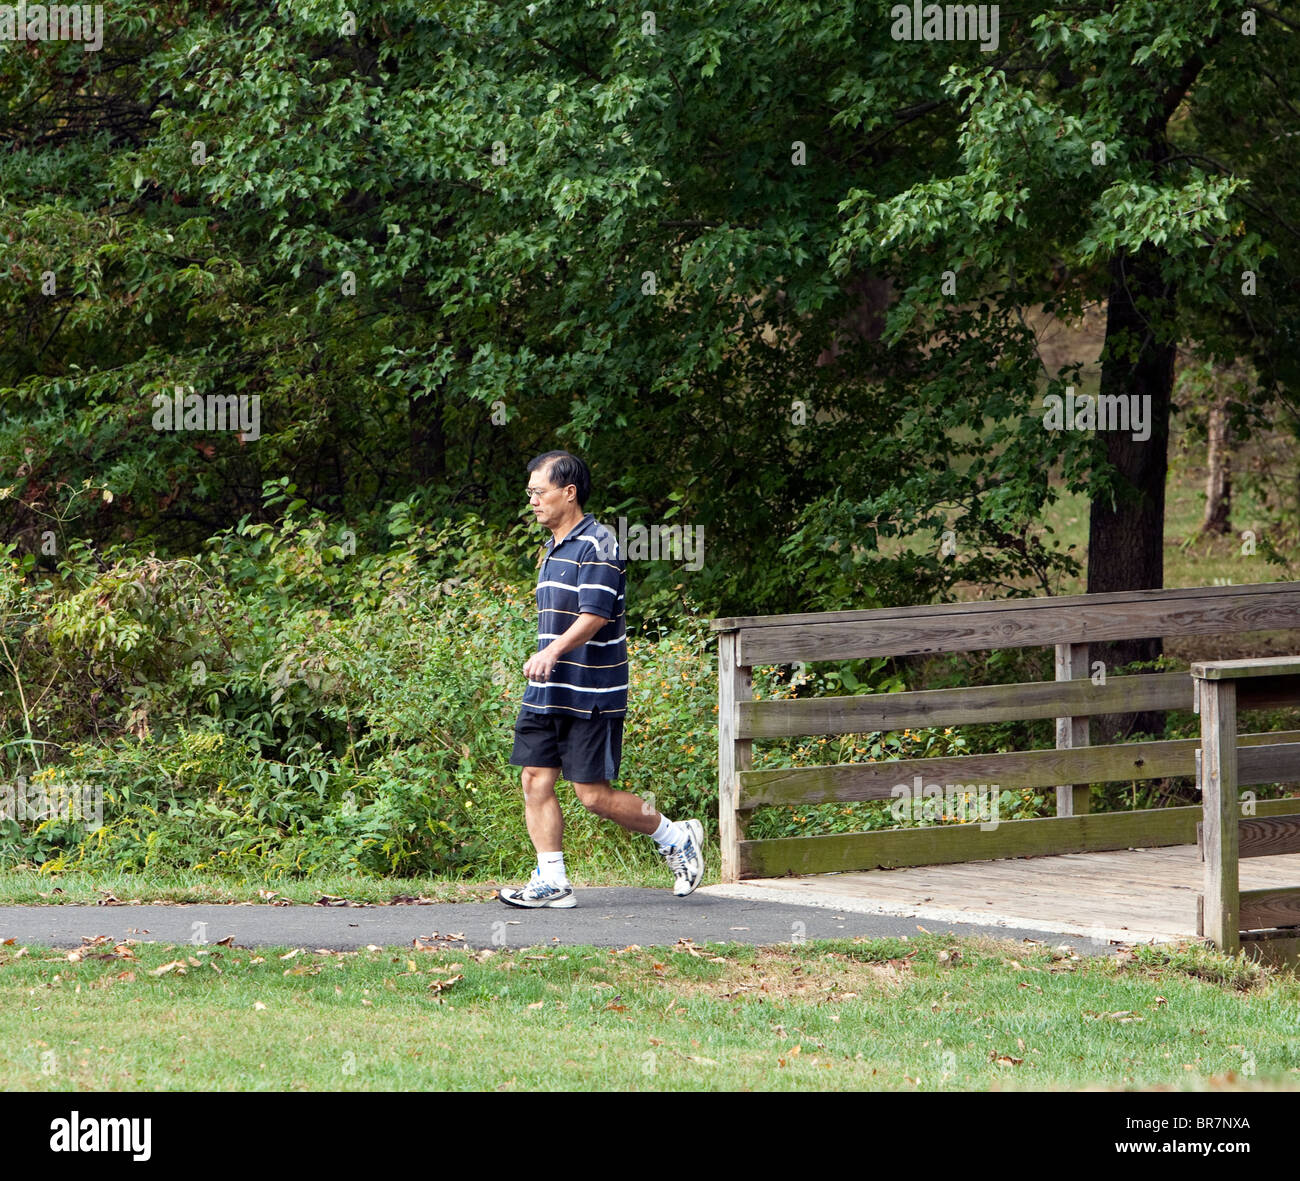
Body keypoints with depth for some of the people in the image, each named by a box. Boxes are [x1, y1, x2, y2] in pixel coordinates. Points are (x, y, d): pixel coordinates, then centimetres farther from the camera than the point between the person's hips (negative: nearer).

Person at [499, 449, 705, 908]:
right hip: (548, 692, 9)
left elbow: (595, 615, -25)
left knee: (594, 794, -5)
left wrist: (552, 652, -38)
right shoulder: (553, 549, 17)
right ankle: (551, 881, 4)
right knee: (536, 780, 0)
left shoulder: (597, 546, -13)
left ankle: (676, 837, 14)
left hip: (589, 695, -9)